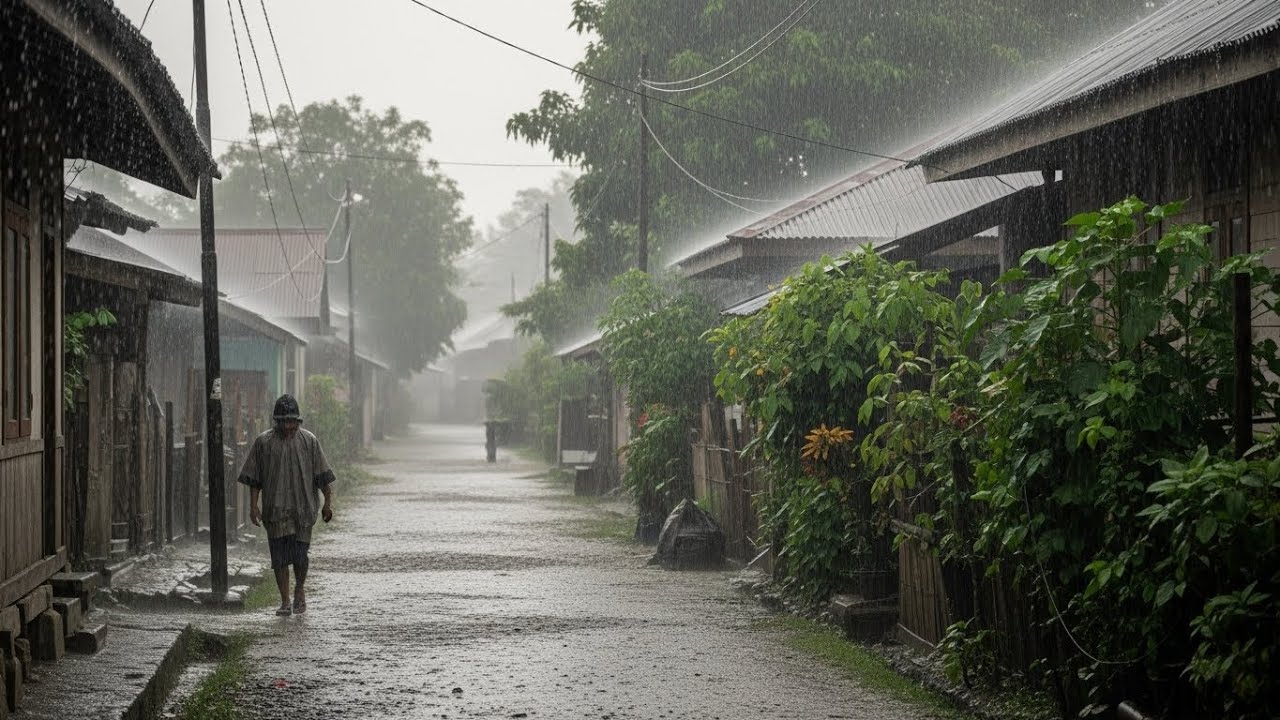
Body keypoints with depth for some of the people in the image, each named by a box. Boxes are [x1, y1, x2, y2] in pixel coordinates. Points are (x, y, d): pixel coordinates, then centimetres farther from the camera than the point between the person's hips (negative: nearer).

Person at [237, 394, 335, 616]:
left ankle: (299, 590, 22)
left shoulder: (309, 441, 4)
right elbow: (254, 479, 6)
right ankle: (285, 601, 7)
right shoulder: (263, 442, 4)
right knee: (279, 556, -1)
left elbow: (323, 476, 7)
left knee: (300, 554, -4)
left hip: (303, 508, 0)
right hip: (275, 510, 0)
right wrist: (253, 506, 1)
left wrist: (328, 502, 1)